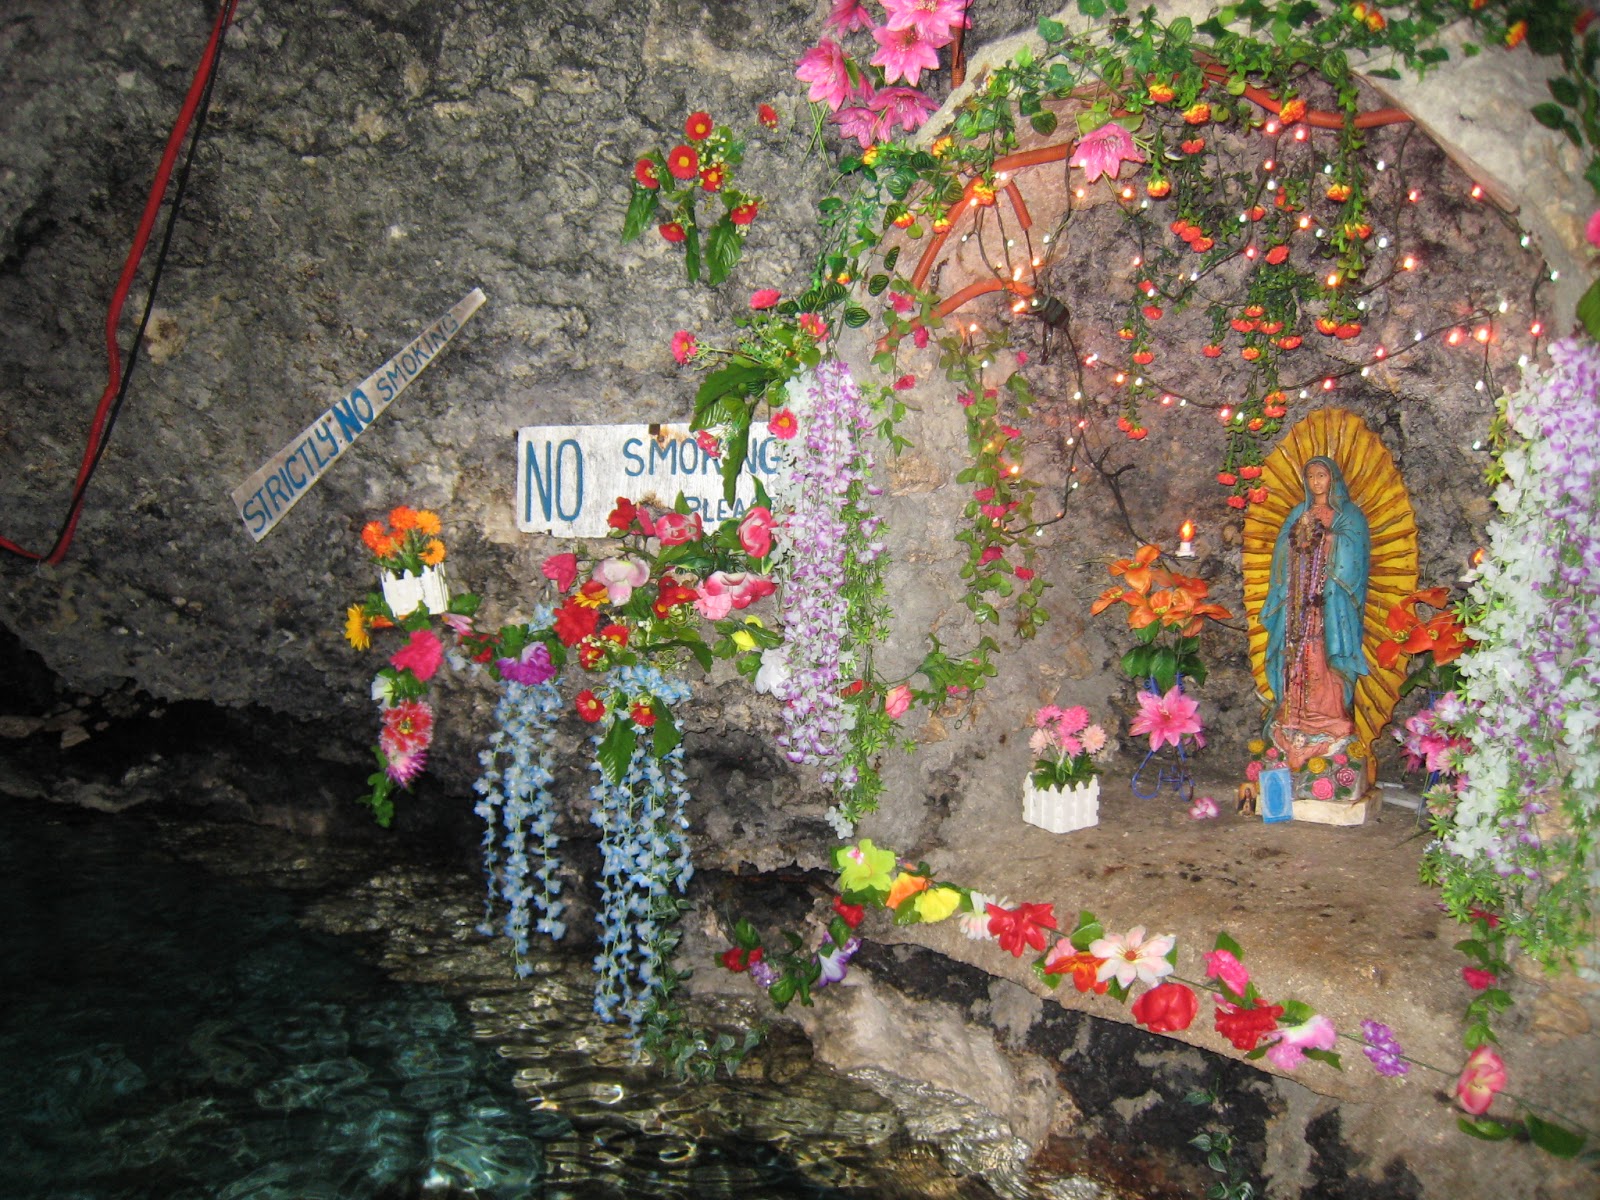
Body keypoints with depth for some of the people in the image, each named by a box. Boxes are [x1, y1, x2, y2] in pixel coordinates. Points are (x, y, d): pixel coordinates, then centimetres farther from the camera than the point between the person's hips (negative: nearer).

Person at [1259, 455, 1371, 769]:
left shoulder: (1349, 515, 7)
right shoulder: (1299, 513, 20)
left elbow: (1351, 555, -7)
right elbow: (1282, 552, 12)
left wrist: (1323, 537, -12)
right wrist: (1297, 540, -6)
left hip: (1332, 602, -4)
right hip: (1299, 600, 4)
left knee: (1327, 659, -11)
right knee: (1298, 658, -3)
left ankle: (1330, 724, -9)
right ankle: (1296, 726, -2)